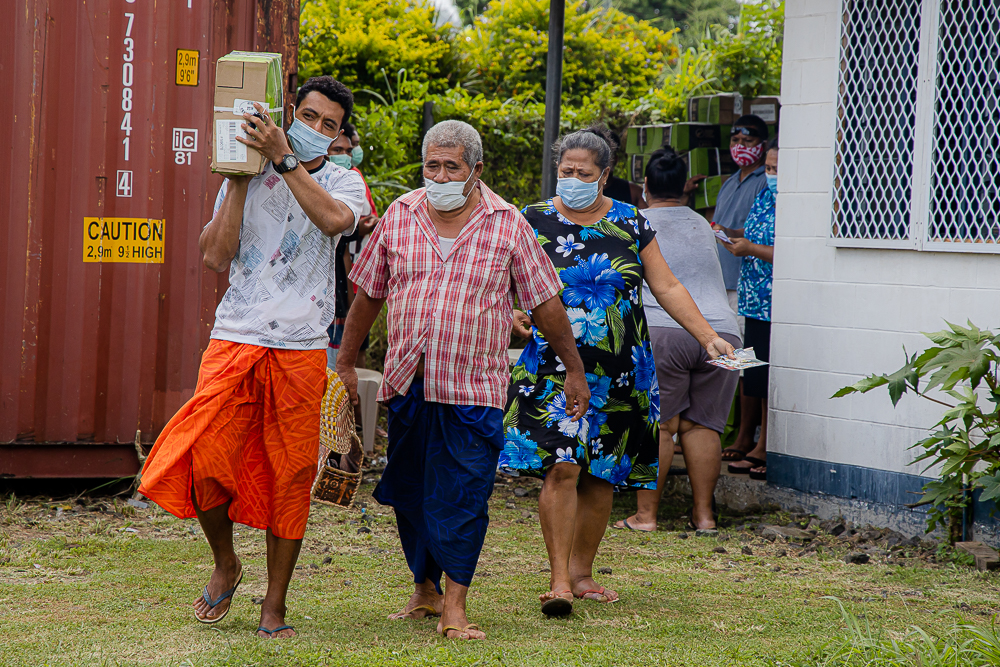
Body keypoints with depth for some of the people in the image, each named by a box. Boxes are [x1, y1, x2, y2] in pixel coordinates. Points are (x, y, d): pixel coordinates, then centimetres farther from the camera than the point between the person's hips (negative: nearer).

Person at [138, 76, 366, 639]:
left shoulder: (343, 182, 7)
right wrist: (240, 180, -5)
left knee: (289, 477, 1)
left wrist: (283, 160, -18)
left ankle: (275, 603, 13)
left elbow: (335, 219, -19)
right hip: (236, 340, 0)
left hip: (301, 349, 0)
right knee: (204, 463, -10)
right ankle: (226, 564, 17)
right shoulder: (247, 178, 9)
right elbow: (217, 257, -2)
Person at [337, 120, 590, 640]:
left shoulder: (506, 225, -1)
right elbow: (368, 293, 15)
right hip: (406, 383, 3)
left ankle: (454, 606, -5)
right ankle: (423, 591, 26)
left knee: (462, 496, -9)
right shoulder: (399, 216, 6)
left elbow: (545, 302, 5)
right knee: (409, 493, 11)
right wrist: (345, 362, 16)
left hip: (473, 388, -3)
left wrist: (574, 369, 8)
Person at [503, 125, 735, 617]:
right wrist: (514, 315, -18)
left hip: (619, 372, 3)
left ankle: (581, 572, 19)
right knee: (561, 467, -14)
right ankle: (559, 578, -12)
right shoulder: (533, 221, 1)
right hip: (554, 368, -3)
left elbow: (666, 287, 8)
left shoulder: (630, 223, 7)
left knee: (600, 476, 7)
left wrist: (708, 336, 1)